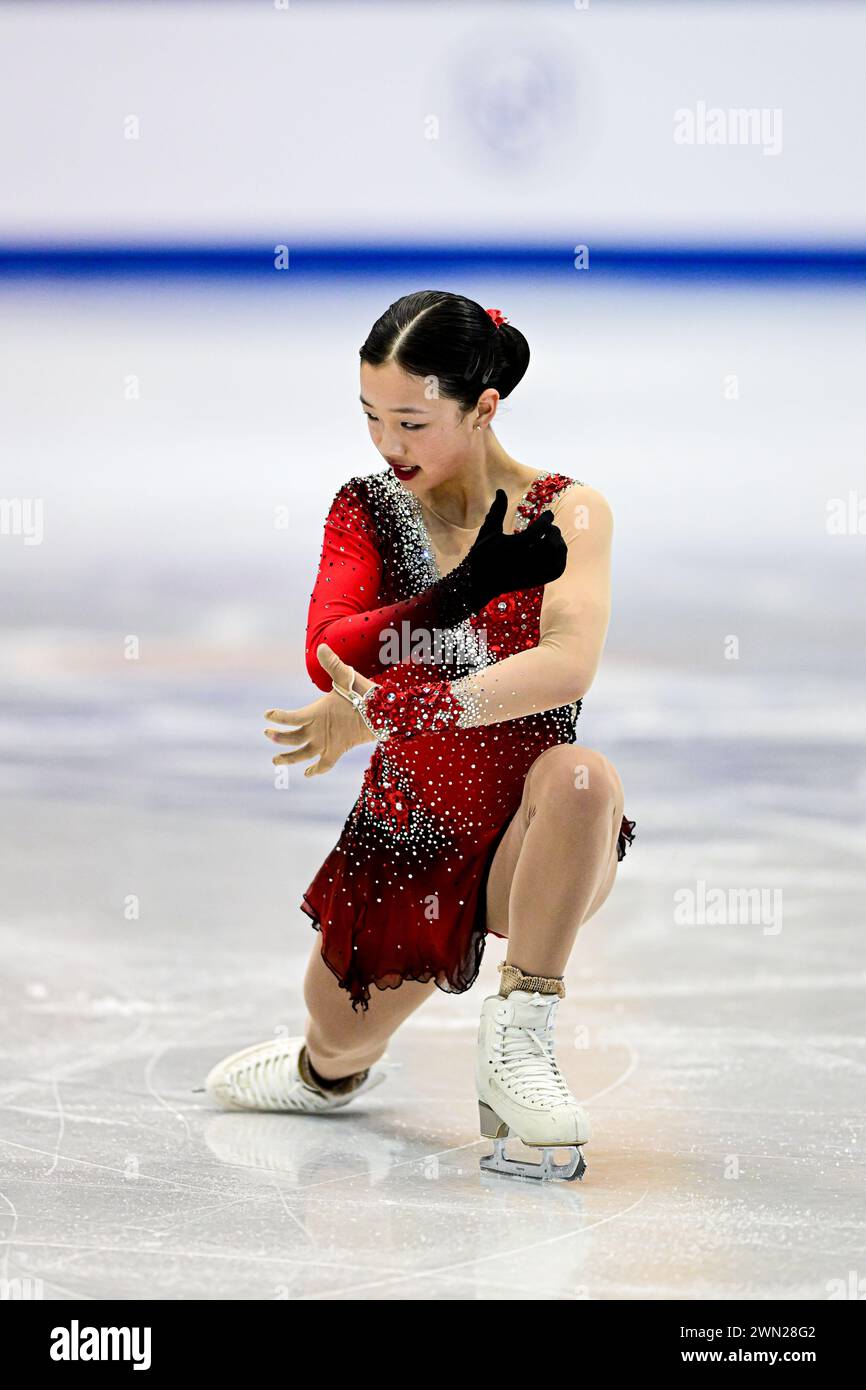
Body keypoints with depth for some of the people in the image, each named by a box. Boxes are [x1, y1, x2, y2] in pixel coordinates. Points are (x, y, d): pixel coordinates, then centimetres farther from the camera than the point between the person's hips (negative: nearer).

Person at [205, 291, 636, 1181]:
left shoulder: (566, 514, -9)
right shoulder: (367, 509, 0)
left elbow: (567, 665, -26)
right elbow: (327, 657, -16)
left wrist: (390, 709, -35)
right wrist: (463, 591, -31)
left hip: (528, 843, -3)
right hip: (407, 838, 3)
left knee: (581, 776, -36)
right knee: (337, 1061, 9)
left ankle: (515, 1041, -23)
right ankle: (335, 1066, 50)